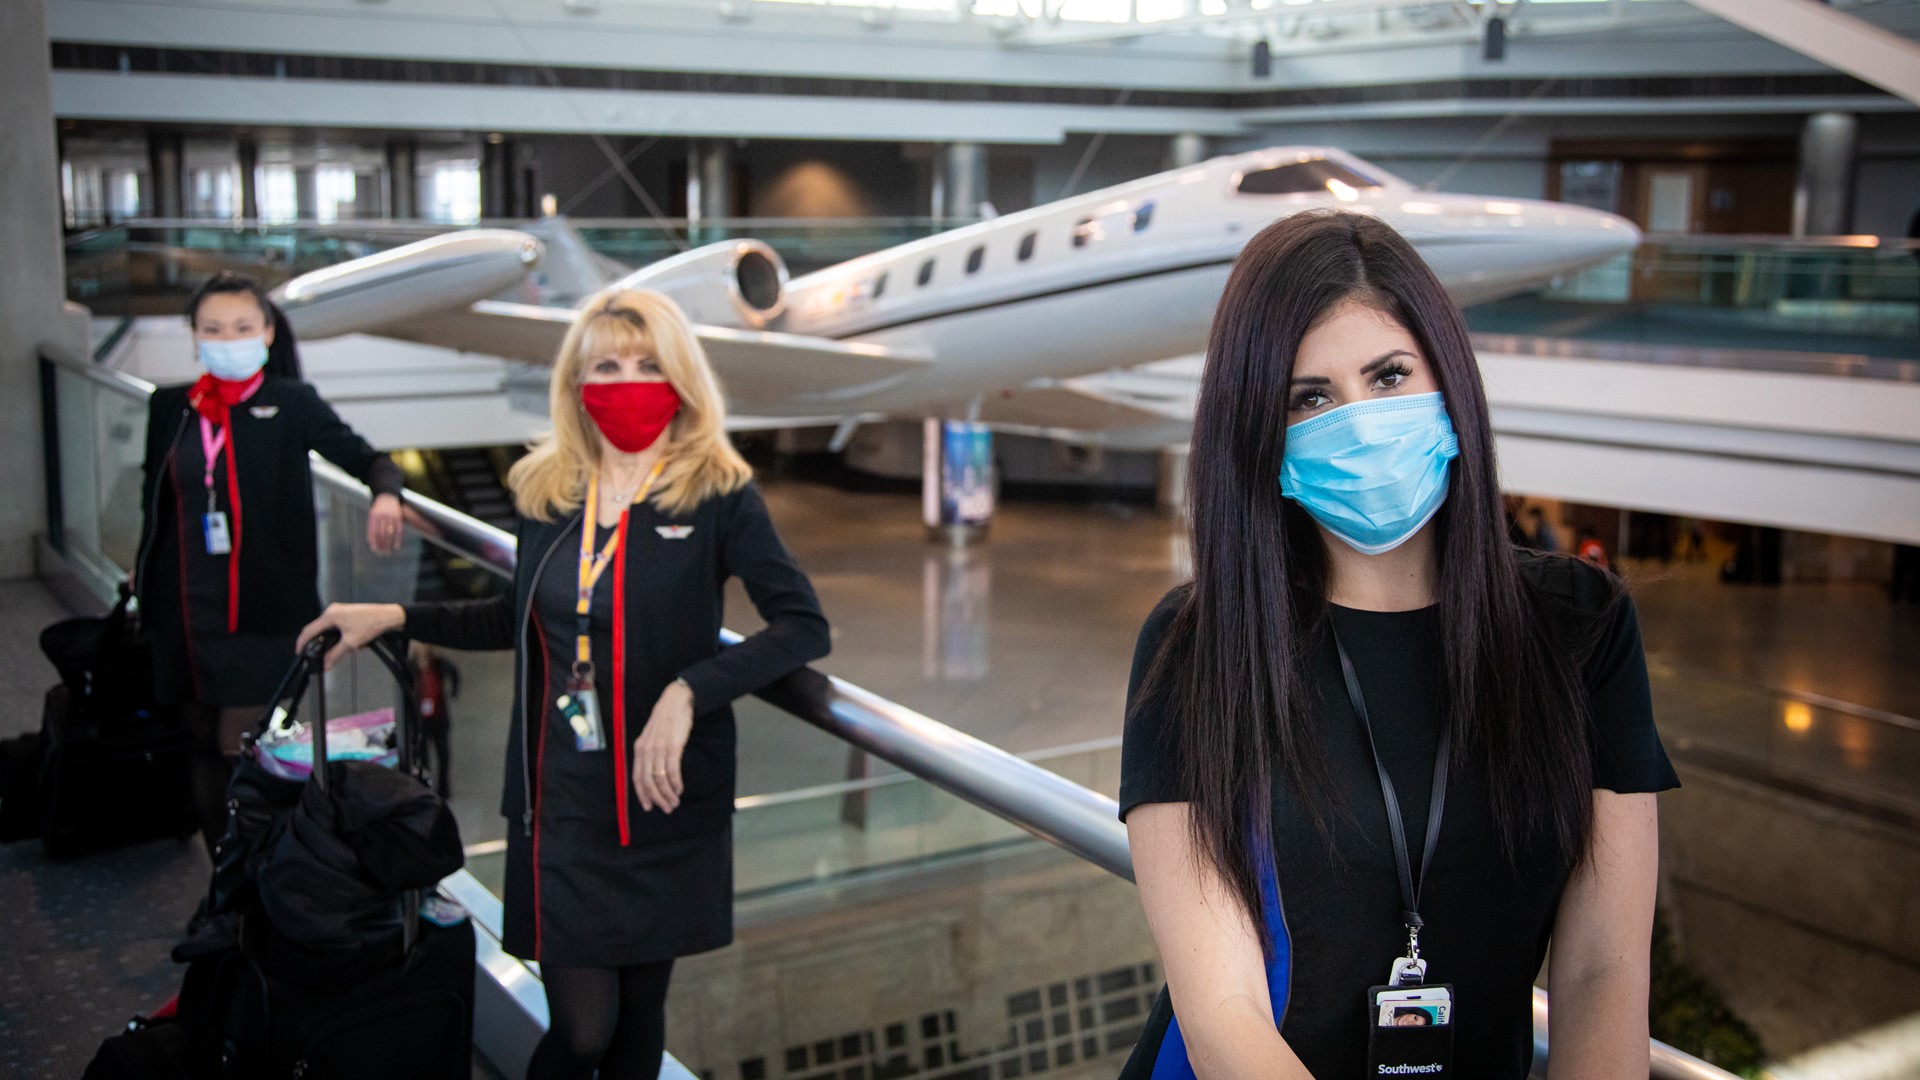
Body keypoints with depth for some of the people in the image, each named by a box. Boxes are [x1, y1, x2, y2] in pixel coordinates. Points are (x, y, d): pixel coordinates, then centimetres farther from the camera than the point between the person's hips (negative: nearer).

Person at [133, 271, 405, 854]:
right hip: (188, 609, 4)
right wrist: (144, 574, 13)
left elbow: (367, 458, -5)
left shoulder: (290, 403, 0)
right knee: (206, 750, 10)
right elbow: (154, 501, 18)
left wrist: (386, 495, -26)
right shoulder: (169, 408, 10)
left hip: (264, 612, -4)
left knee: (242, 750, -8)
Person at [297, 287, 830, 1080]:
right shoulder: (545, 492, 6)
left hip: (667, 801, -2)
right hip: (561, 800, 2)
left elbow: (803, 625, -16)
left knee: (640, 1012, 12)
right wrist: (395, 618, 15)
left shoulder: (716, 493, -6)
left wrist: (688, 692, -27)